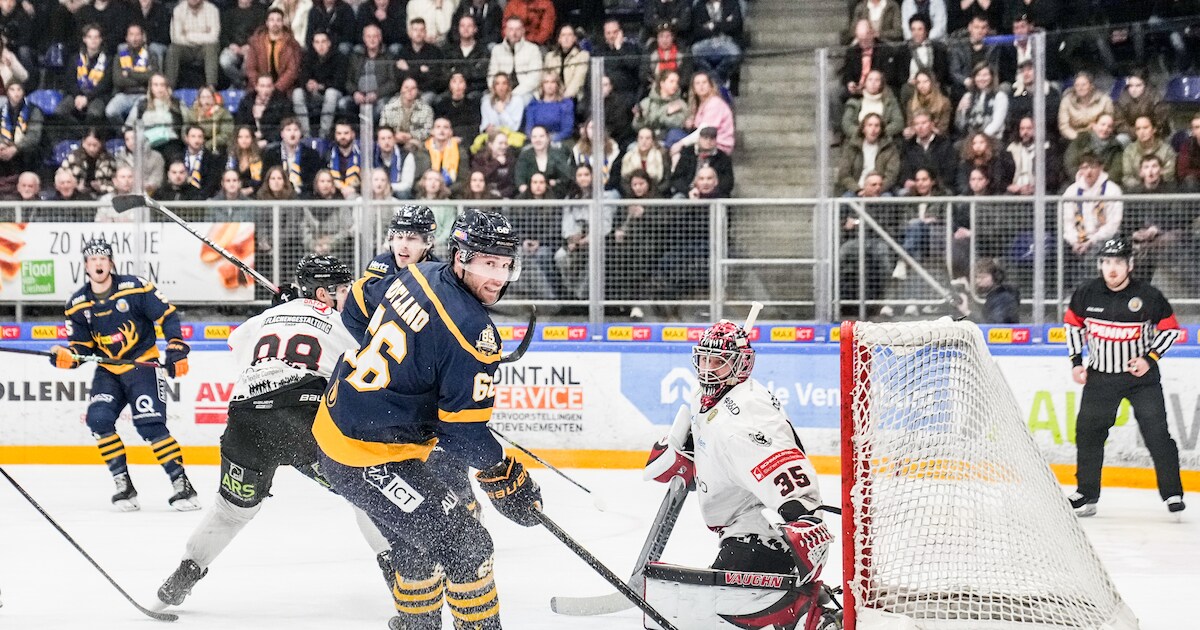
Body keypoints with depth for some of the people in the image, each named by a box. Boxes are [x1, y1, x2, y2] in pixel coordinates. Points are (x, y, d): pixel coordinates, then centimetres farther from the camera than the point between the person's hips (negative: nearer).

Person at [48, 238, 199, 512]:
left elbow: (167, 315, -6)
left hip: (143, 365, -4)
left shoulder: (136, 287, -12)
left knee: (150, 425, -17)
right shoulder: (77, 305, 1)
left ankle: (181, 485, -9)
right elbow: (82, 346, 5)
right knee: (98, 419, -17)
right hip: (108, 370, 4)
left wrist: (176, 349, -14)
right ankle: (123, 485, -6)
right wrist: (67, 357, -16)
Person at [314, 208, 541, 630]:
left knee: (419, 541, 25)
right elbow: (461, 432, -20)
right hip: (373, 461, -10)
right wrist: (502, 475, -5)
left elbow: (355, 310, 17)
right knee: (466, 546, -4)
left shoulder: (420, 275, 0)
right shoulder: (472, 333, -24)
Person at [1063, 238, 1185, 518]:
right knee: (1088, 432, 5)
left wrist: (1150, 358, -13)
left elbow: (1170, 328, -3)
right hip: (1100, 376, 3)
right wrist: (1076, 362, 5)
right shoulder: (1087, 294, -6)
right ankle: (1087, 494, 17)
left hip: (1141, 374, -3)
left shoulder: (1147, 295, -14)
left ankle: (1173, 494, 2)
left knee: (1156, 433, -8)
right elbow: (1073, 323, 9)